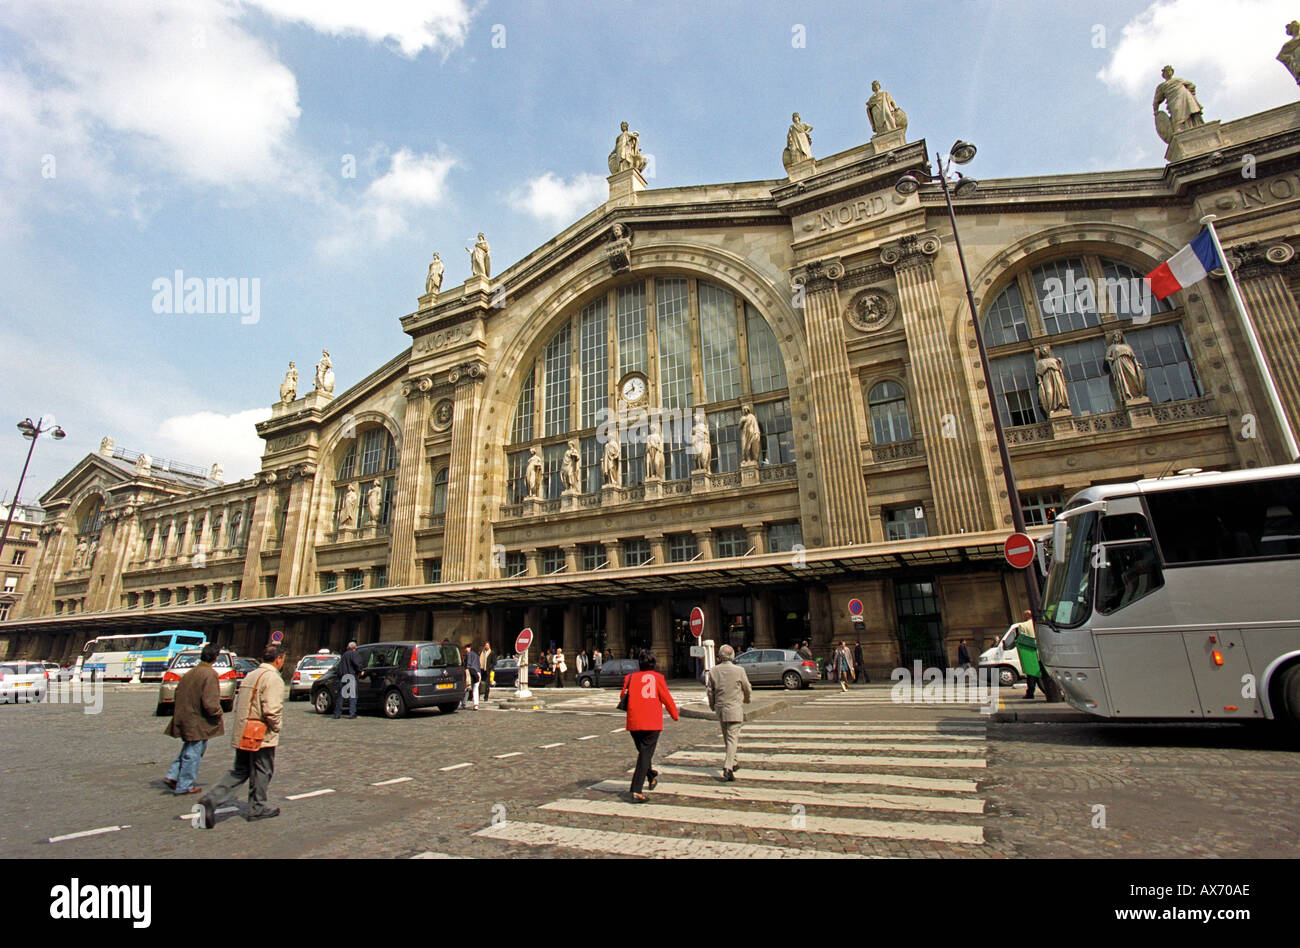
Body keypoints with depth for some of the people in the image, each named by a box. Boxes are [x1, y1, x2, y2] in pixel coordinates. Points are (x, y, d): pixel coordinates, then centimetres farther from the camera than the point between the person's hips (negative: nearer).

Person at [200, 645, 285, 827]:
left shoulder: (250, 675, 11)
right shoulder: (273, 679, -19)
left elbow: (238, 703, 17)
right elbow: (272, 710, -25)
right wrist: (276, 726, -7)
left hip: (242, 734, 8)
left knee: (239, 771, 18)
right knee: (262, 772, 8)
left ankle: (212, 799, 2)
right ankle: (257, 808, 20)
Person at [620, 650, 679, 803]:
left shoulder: (630, 678, 2)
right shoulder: (657, 677, -5)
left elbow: (623, 697, 9)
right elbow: (667, 699, -3)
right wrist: (675, 715, 13)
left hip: (633, 723, 4)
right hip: (652, 723, -4)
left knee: (642, 752, 23)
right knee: (645, 755, -1)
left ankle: (651, 777, 44)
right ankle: (637, 792, -8)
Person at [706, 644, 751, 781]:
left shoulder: (713, 671, -2)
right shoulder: (739, 670, -9)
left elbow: (710, 690, 4)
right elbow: (748, 689, 3)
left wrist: (712, 706, 20)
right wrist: (746, 700, 24)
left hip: (720, 709, 3)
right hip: (735, 709, -3)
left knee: (727, 738, 19)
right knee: (732, 738, -4)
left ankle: (733, 763, 31)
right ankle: (728, 768, -15)